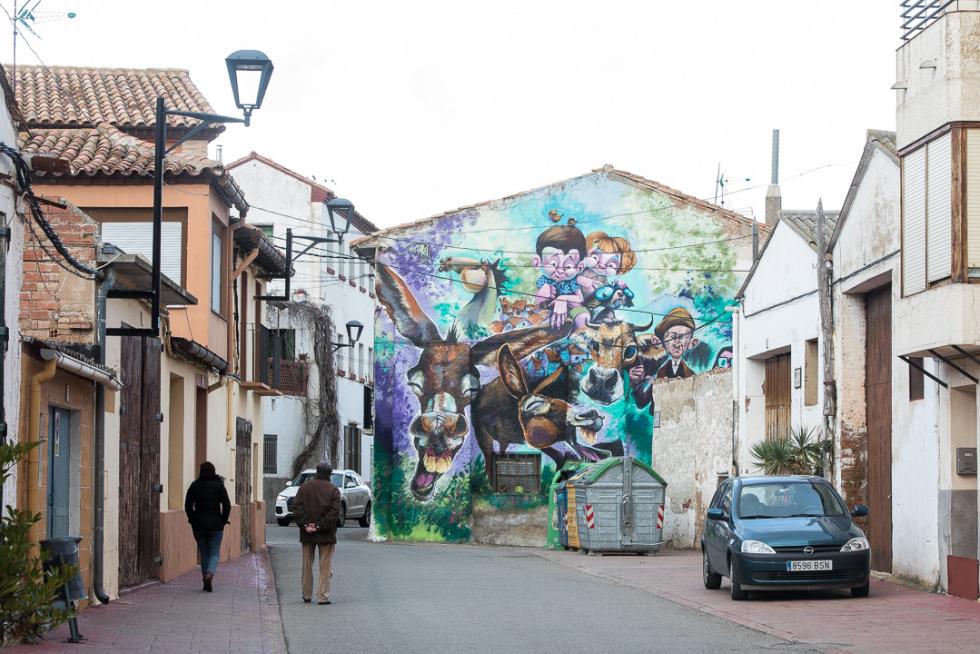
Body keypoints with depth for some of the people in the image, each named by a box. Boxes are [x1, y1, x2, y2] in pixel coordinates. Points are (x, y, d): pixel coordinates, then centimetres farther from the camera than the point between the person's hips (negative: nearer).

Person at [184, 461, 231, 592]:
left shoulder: (195, 486, 0)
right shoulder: (219, 486, -3)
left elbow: (187, 506, -1)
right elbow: (227, 505, -7)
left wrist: (193, 520, 8)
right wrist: (223, 521, 4)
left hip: (199, 525, 2)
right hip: (215, 525, -2)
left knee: (204, 553, 13)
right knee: (214, 553, 4)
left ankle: (206, 582, 12)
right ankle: (210, 573, -23)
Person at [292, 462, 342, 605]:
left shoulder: (304, 487, 4)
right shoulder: (333, 490, -3)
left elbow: (296, 508, -4)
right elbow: (334, 512, -13)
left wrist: (305, 525, -8)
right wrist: (320, 526, -14)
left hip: (307, 534, 3)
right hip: (326, 534, -3)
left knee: (307, 565, 14)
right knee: (325, 566, 2)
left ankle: (307, 595, 19)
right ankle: (323, 596, -3)